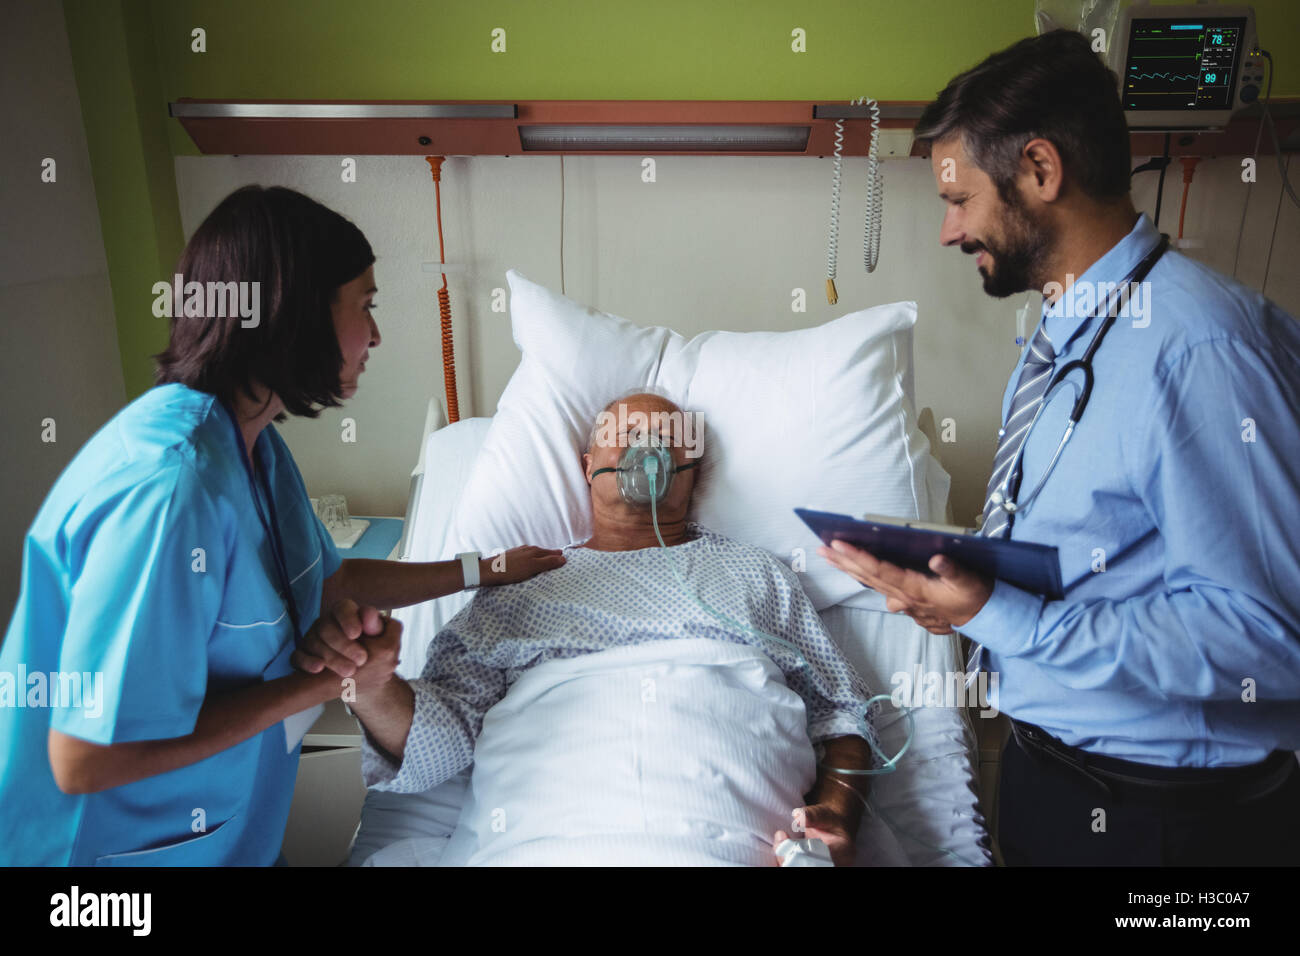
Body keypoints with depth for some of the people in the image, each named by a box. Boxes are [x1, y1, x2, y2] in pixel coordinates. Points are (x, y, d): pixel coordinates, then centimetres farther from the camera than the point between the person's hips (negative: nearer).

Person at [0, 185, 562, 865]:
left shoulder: (252, 444, -2)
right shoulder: (169, 487, -33)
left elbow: (327, 578, 10)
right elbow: (85, 761, -30)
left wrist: (486, 569, 11)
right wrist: (322, 685, -23)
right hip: (118, 842, -8)